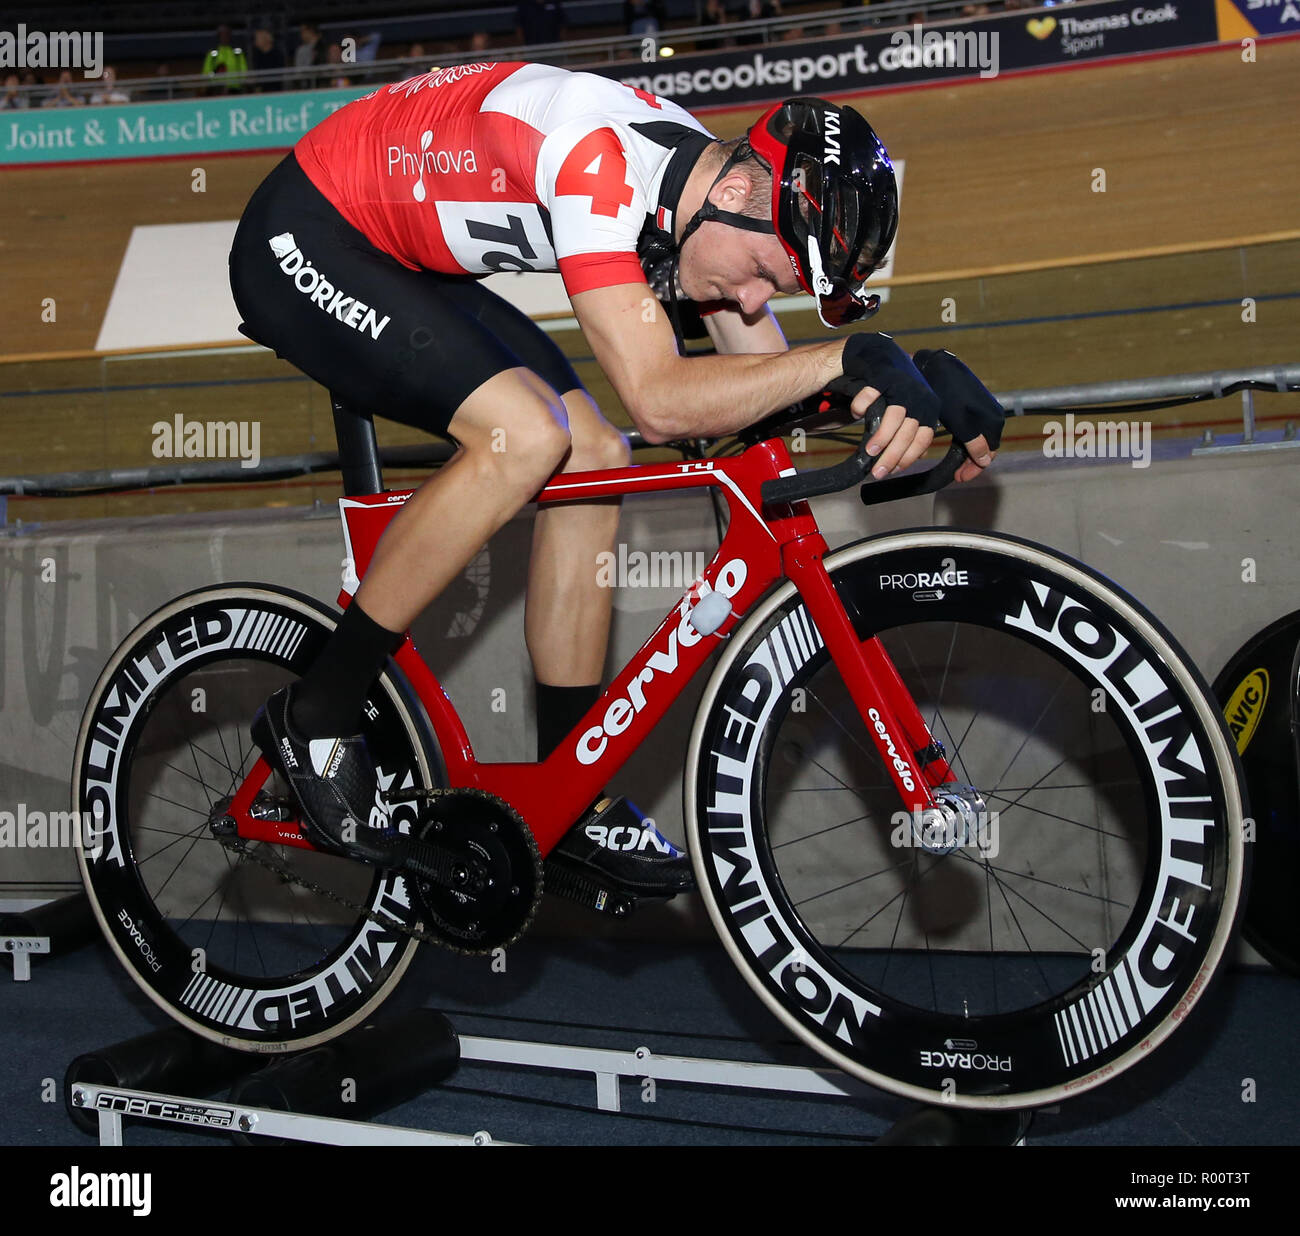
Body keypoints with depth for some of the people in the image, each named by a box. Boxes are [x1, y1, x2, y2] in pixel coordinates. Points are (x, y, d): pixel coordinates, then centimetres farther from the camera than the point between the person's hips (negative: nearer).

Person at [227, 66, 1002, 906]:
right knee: (526, 436, -28)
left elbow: (769, 386, 0)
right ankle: (317, 716, -10)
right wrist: (850, 358, -38)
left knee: (595, 458, -4)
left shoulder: (708, 179, -5)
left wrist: (910, 394, -15)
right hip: (302, 242, -9)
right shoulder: (597, 155, -33)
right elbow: (659, 401, -38)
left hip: (400, 263, 9)